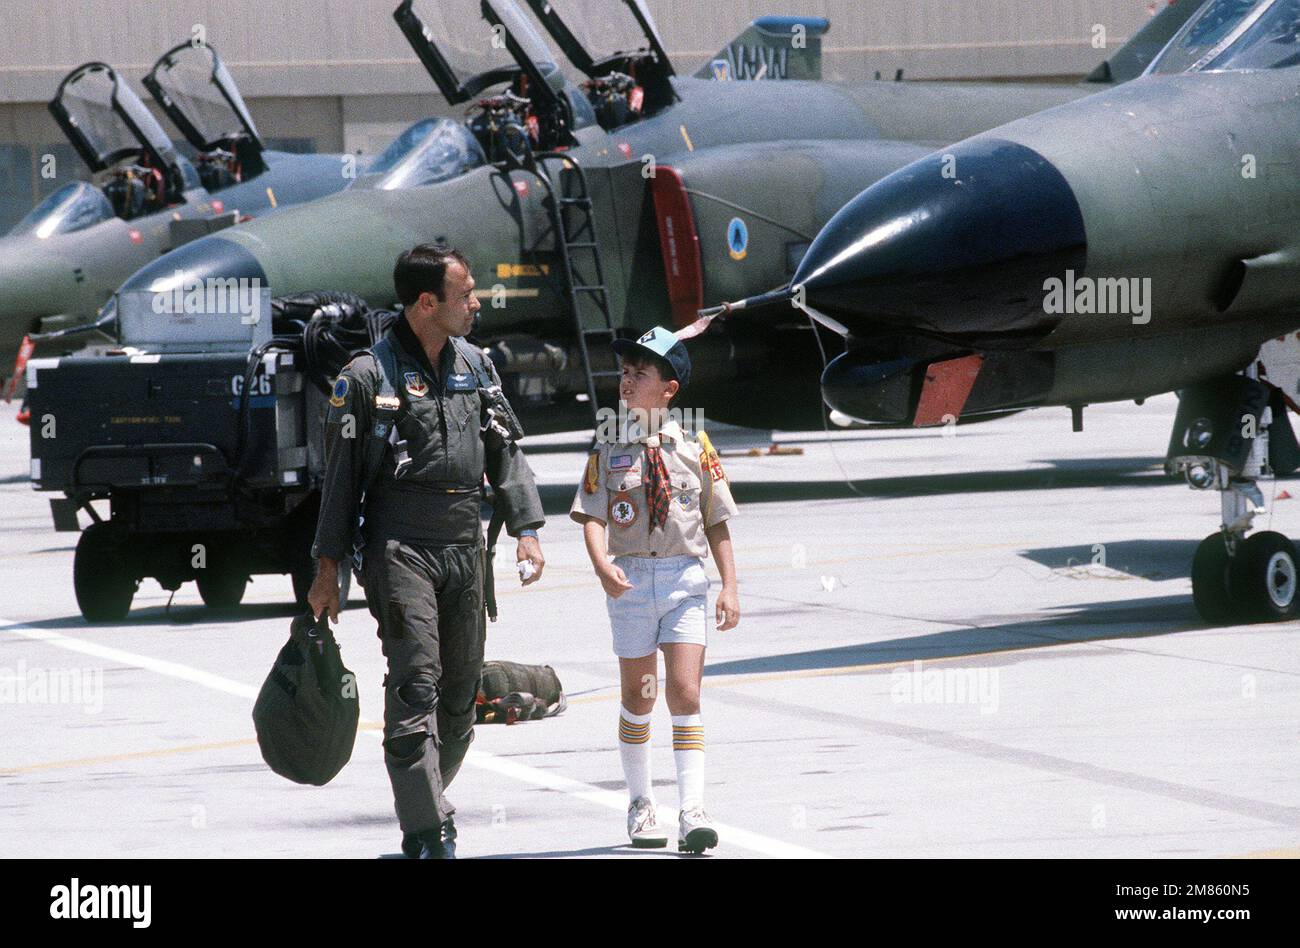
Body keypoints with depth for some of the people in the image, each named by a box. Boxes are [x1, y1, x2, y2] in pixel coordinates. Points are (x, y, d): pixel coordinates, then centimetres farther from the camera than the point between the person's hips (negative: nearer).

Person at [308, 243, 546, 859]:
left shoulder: (475, 367, 13)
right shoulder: (369, 375, -4)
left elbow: (506, 450, 16)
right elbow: (341, 474, -1)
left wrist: (526, 528, 3)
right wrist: (328, 566, -2)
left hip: (464, 547, 6)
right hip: (399, 547, -6)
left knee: (461, 691, 8)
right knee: (416, 687, -14)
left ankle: (428, 802, 28)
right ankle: (428, 836, -16)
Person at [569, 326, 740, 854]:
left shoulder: (695, 448, 2)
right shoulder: (609, 451, 2)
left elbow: (717, 522, 6)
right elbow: (594, 517, -6)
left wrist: (730, 587, 2)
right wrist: (603, 564, -25)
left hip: (686, 577, -1)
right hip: (630, 577, 1)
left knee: (685, 693, -9)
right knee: (638, 696, 9)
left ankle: (692, 812, -11)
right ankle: (641, 806, 24)